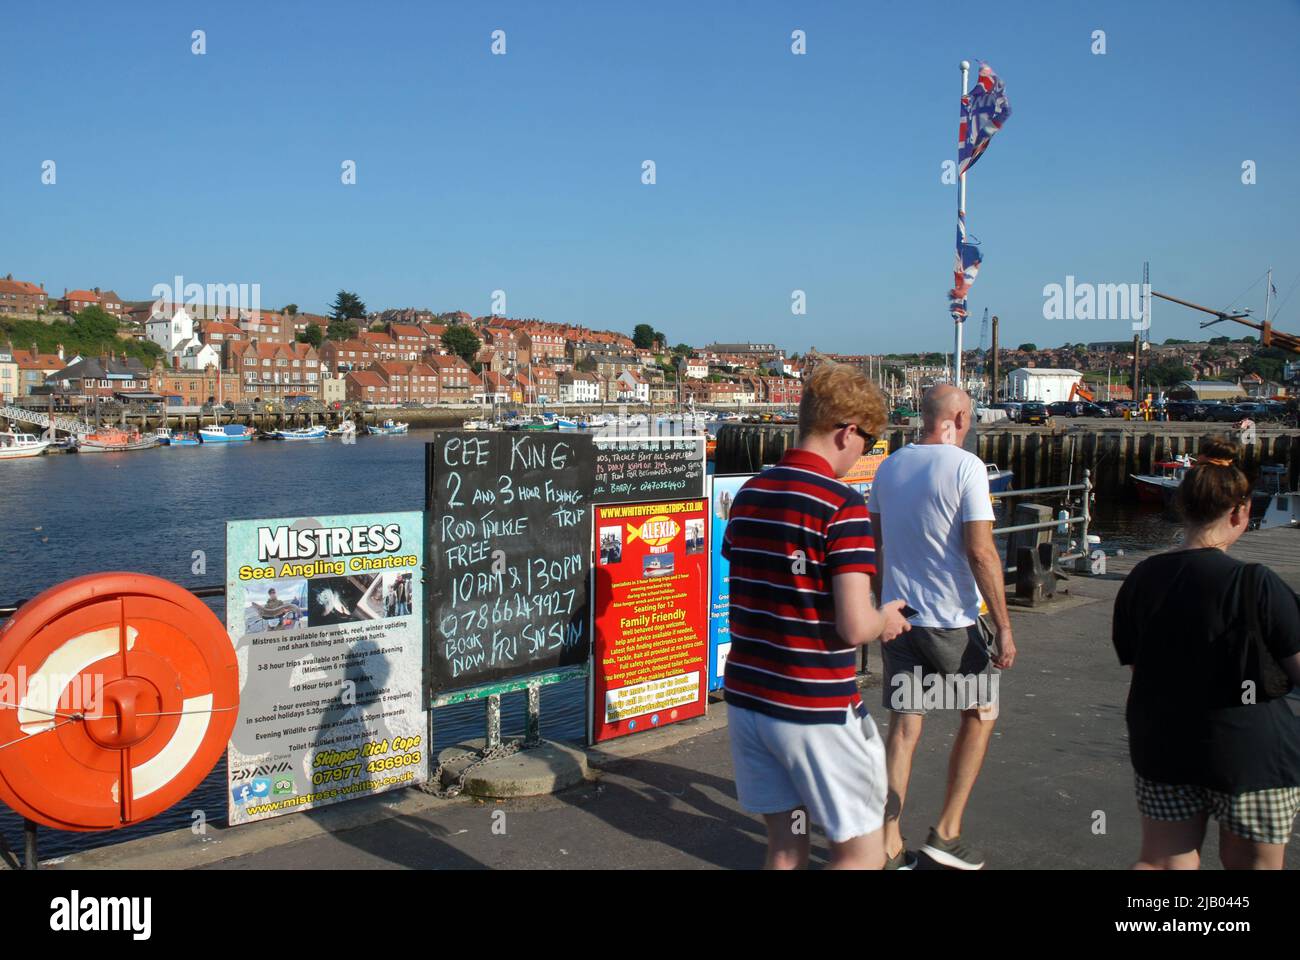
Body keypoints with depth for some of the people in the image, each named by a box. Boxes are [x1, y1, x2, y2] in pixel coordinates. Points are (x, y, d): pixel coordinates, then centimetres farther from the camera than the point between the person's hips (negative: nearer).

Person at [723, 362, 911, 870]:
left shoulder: (747, 494, 7)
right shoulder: (842, 505, -16)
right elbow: (855, 627, -21)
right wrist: (886, 619, 1)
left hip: (746, 695, 7)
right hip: (816, 710, -7)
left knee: (785, 843, 17)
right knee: (862, 852, 8)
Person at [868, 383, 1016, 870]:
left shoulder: (888, 466, 6)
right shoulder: (966, 467, -13)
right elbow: (980, 552, -17)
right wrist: (1003, 625, -12)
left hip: (898, 615, 5)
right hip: (953, 620, -5)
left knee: (903, 726, 10)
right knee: (980, 713, 16)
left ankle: (889, 846, 13)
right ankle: (946, 832, 17)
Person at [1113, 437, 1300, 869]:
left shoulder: (1142, 579, -3)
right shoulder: (1257, 585, -18)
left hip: (1159, 748, 4)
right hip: (1250, 753, -4)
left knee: (1160, 861, 12)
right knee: (1253, 862, 17)